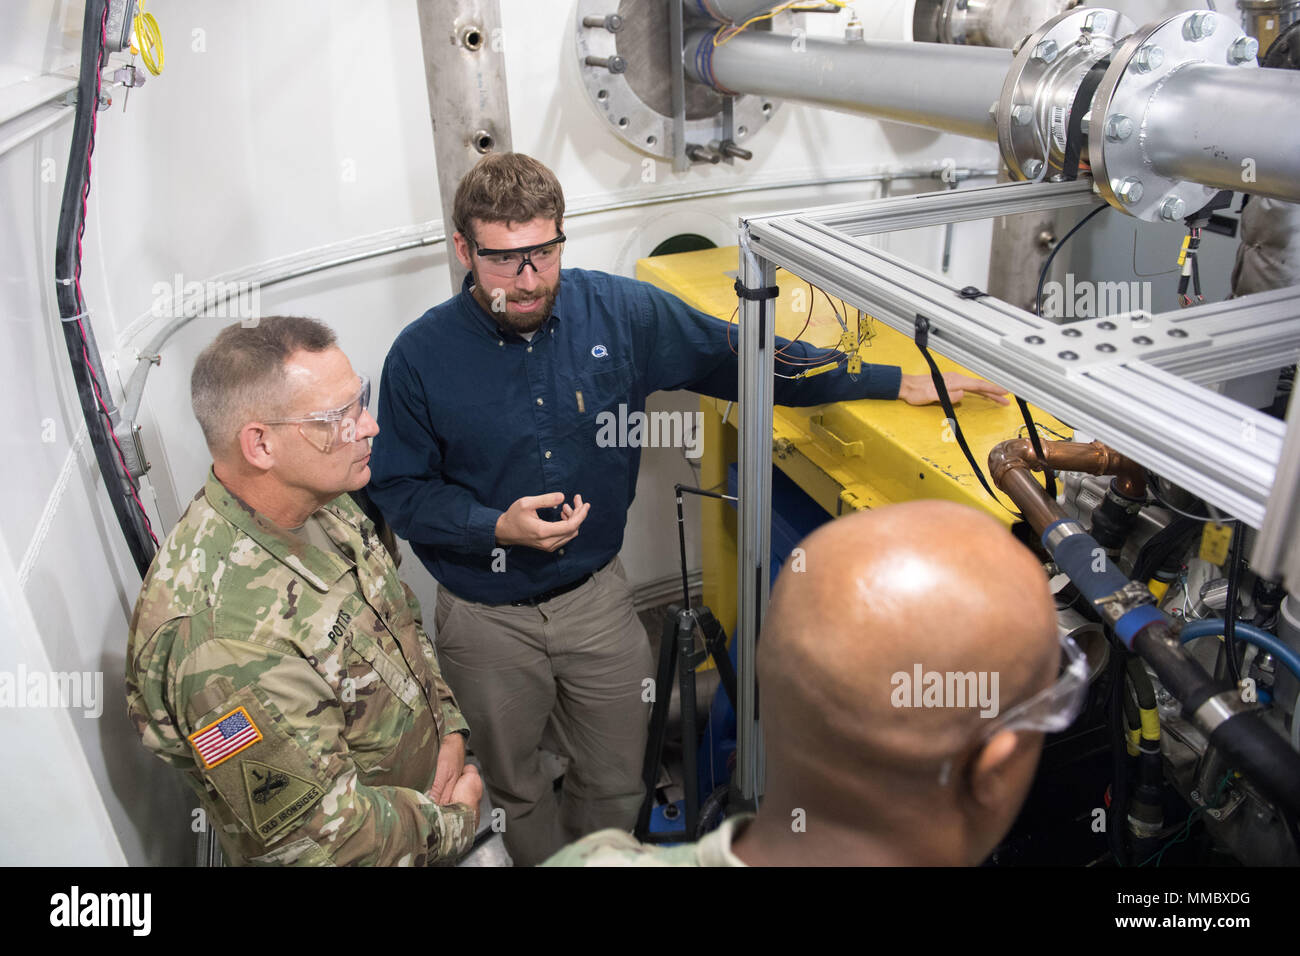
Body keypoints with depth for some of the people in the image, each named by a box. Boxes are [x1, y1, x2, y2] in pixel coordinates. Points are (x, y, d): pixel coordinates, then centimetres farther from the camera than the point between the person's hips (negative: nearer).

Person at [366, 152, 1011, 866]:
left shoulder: (620, 312, -11)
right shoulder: (421, 356, -14)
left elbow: (740, 355, -4)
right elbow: (398, 489, -7)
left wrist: (895, 382, -5)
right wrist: (498, 527, -25)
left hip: (598, 598, 1)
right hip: (488, 619, -1)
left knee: (616, 790, 19)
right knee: (515, 793, 23)